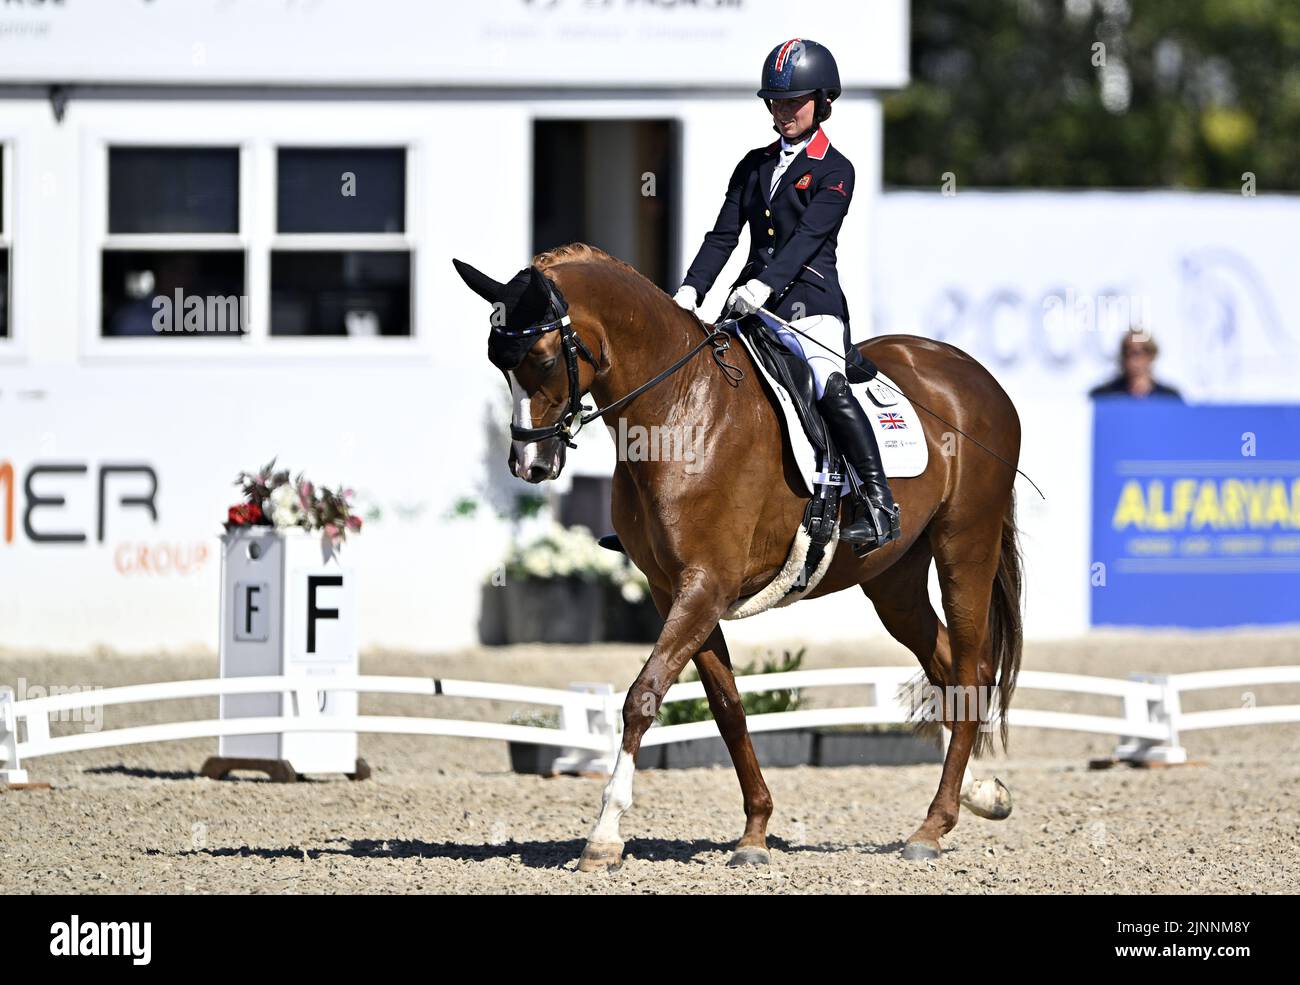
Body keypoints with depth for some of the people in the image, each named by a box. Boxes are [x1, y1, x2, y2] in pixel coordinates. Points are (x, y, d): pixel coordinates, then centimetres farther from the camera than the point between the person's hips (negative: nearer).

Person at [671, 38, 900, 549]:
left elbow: (808, 237, -13)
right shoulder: (754, 166, 18)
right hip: (752, 304, 6)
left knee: (828, 384, -28)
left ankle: (876, 505, -27)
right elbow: (723, 235, 11)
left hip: (810, 300, -6)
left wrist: (764, 284, -28)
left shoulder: (835, 171, 1)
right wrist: (691, 289, -5)